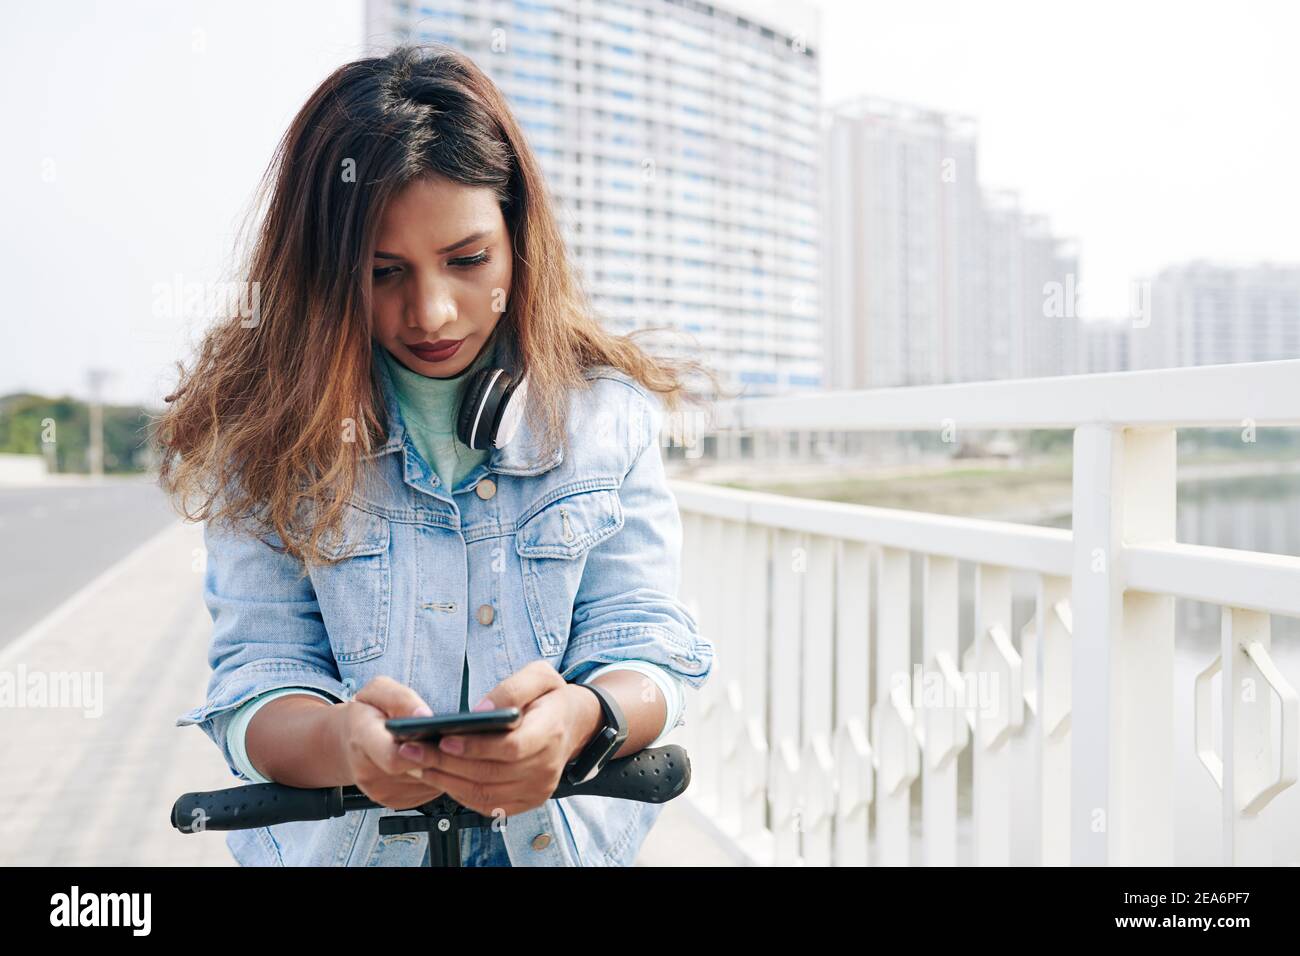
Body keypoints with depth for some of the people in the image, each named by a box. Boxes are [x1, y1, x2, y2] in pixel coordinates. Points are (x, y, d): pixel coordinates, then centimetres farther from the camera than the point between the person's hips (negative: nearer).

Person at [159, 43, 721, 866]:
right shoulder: (268, 426, -2)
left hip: (566, 838, 0)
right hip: (332, 842, 0)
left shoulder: (610, 414, 0)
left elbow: (645, 649, -4)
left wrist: (581, 717, -26)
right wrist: (344, 740, -28)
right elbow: (257, 682, -6)